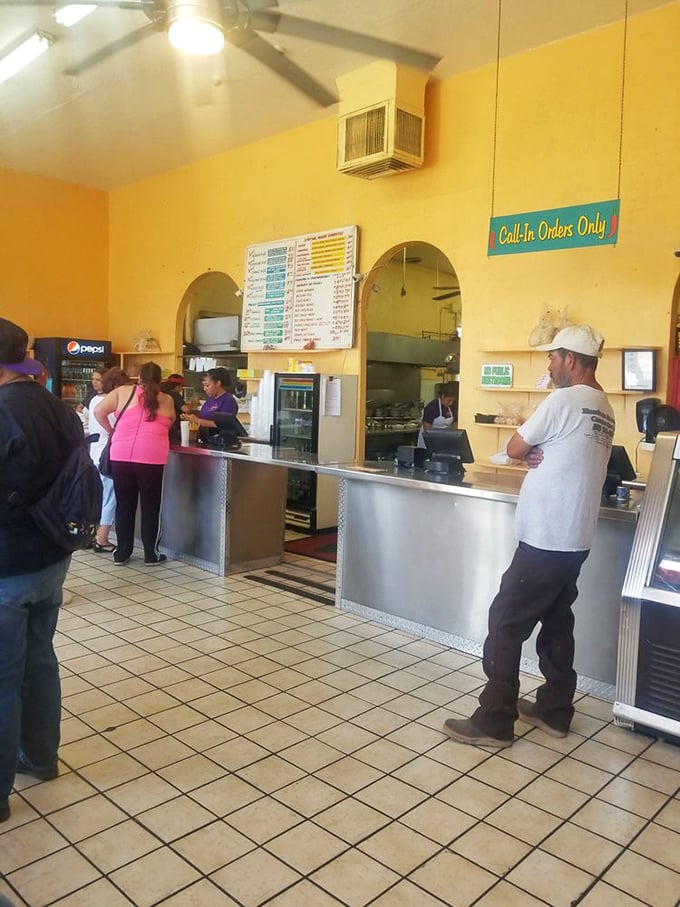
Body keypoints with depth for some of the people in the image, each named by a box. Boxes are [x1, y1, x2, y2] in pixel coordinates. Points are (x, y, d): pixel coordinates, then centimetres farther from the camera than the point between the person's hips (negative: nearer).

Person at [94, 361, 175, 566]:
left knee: (124, 505, 13)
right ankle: (151, 554, 16)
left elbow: (98, 412, 6)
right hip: (151, 458, -1)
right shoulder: (167, 401, 9)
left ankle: (121, 553, 20)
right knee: (150, 506, 10)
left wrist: (111, 431, 19)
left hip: (121, 456, 2)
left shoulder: (123, 392, 9)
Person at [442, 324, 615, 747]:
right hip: (575, 538, 9)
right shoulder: (604, 409, 12)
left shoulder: (563, 400, -16)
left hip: (545, 539, -9)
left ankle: (494, 721, 6)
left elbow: (515, 449, -8)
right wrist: (541, 454, -2)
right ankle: (554, 710, 28)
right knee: (557, 623, 17)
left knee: (506, 623, -1)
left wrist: (530, 449, 11)